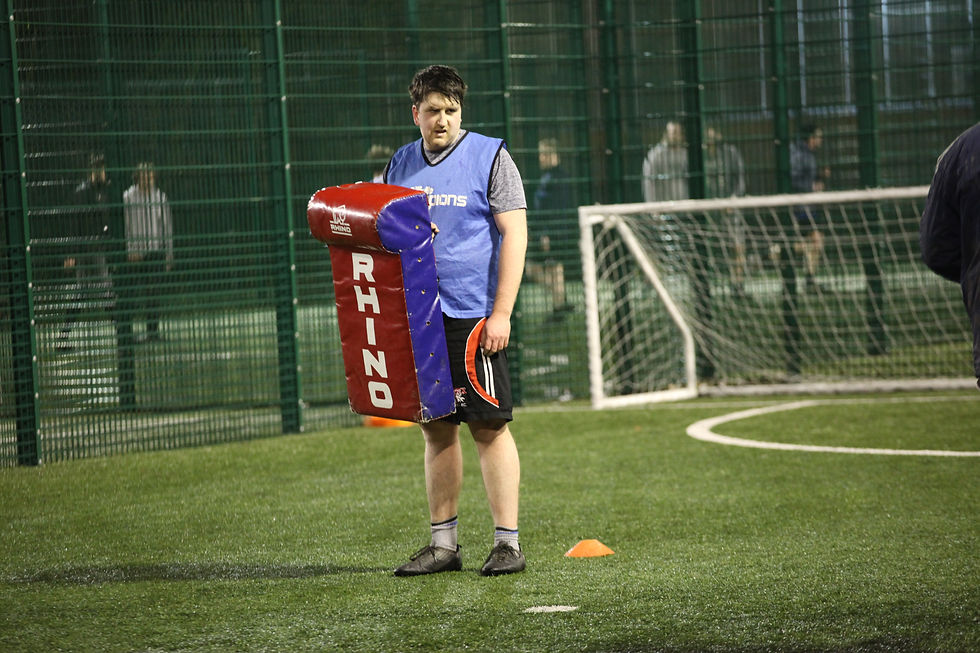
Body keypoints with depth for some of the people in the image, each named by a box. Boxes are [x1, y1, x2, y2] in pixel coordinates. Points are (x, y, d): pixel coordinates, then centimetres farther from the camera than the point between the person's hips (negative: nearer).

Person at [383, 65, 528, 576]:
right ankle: (443, 543, 14)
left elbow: (515, 234, -6)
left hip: (473, 315, -5)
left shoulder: (490, 157, -2)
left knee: (489, 426, -5)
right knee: (437, 429, 9)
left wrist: (501, 313, -13)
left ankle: (507, 542, -2)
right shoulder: (400, 166, 13)